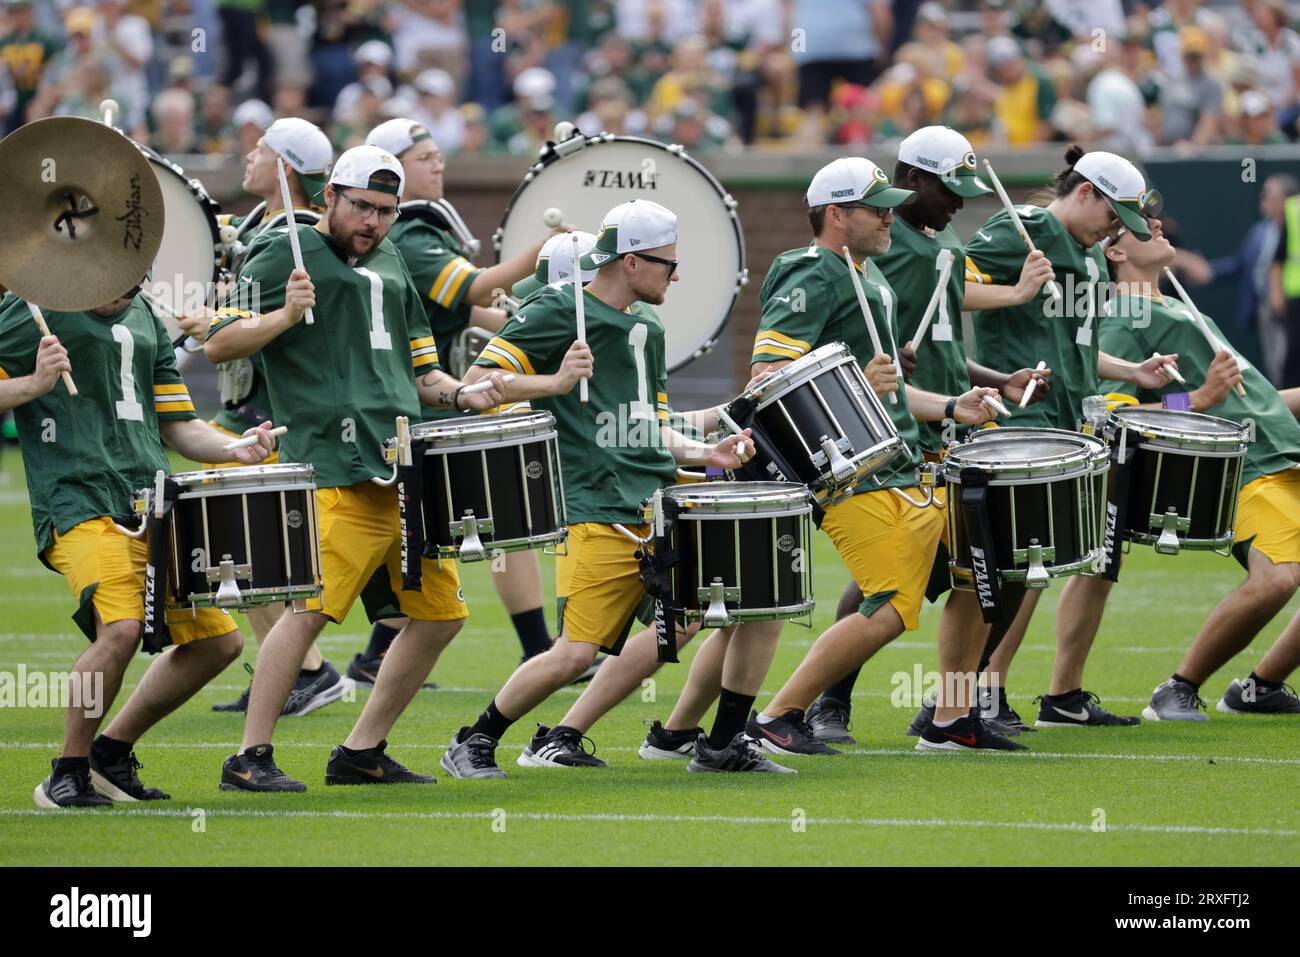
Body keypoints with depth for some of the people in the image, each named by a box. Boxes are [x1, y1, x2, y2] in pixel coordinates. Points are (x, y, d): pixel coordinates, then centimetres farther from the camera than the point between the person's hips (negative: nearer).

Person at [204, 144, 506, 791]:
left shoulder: (389, 265, 22)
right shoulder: (287, 256, 1)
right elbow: (218, 345, -6)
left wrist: (463, 396, 11)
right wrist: (286, 315, -21)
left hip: (408, 469, 8)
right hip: (339, 470, -8)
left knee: (442, 612, 7)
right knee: (311, 608, -18)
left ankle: (362, 753, 15)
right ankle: (250, 758, -13)